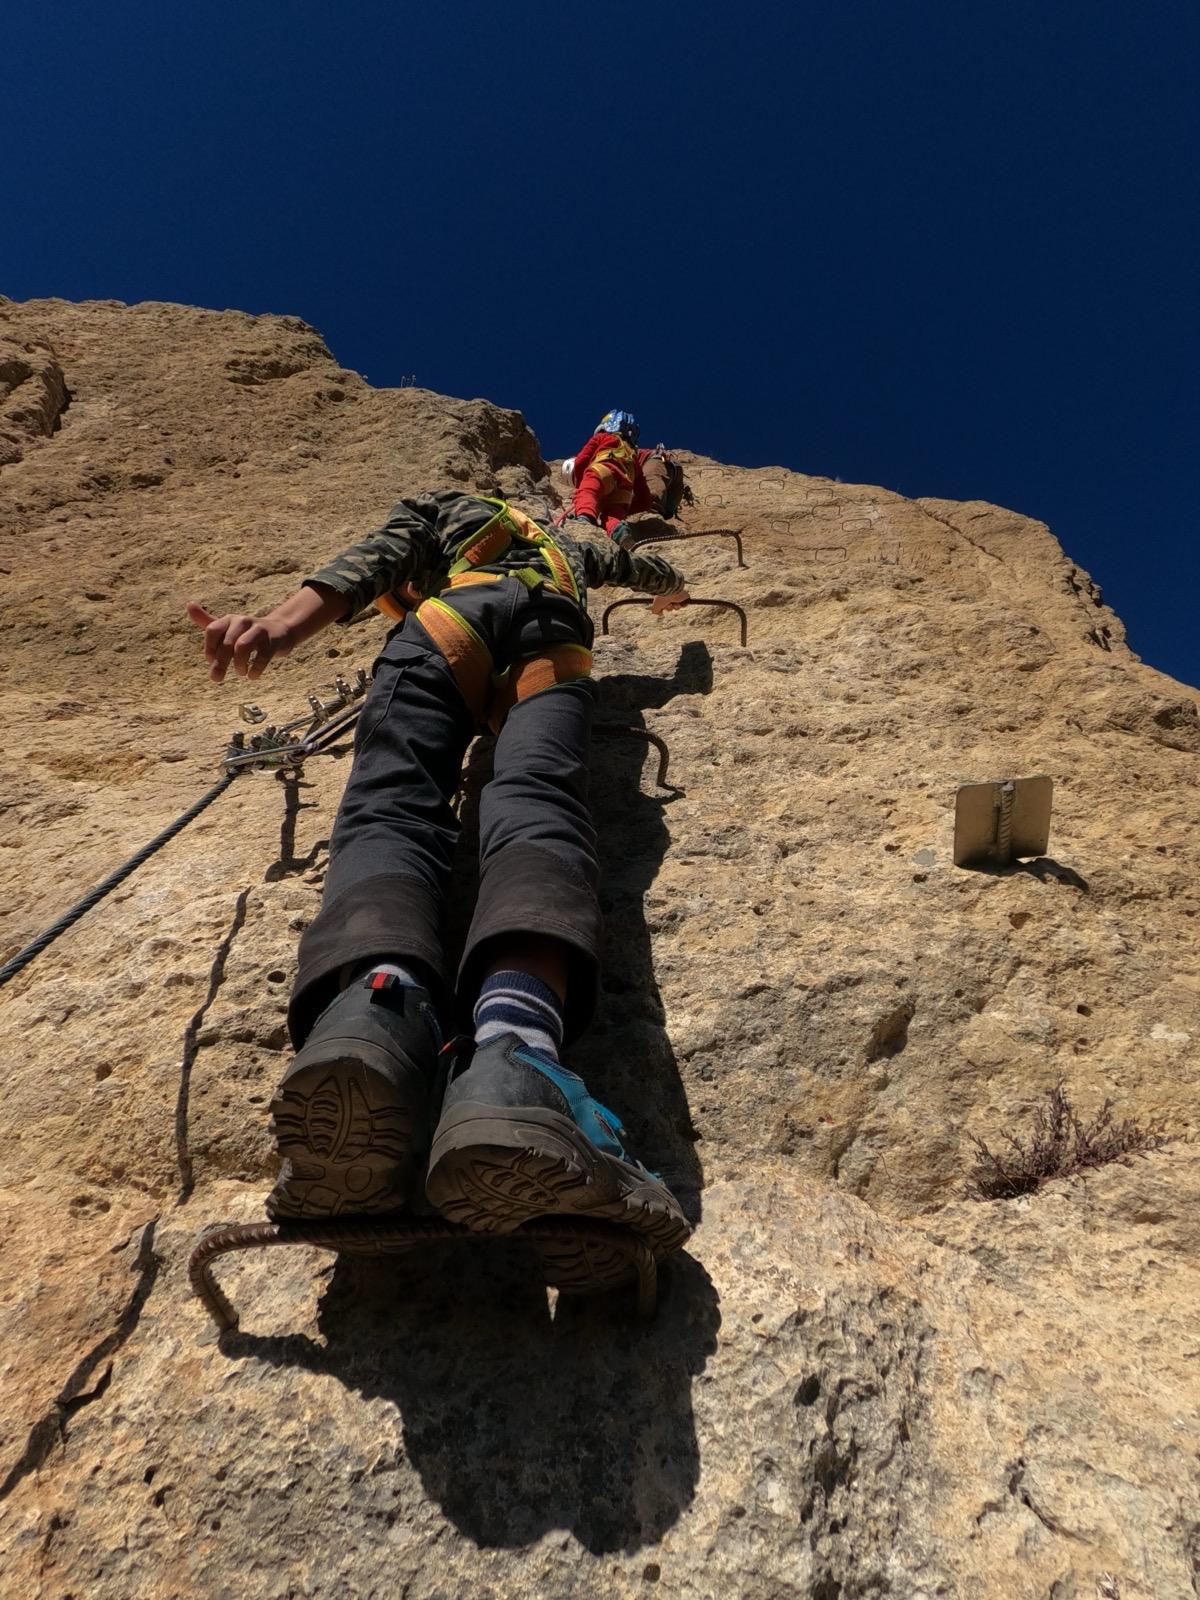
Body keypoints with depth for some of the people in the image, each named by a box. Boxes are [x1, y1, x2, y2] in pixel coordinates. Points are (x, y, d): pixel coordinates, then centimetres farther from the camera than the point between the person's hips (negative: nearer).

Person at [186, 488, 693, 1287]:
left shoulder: (434, 509, 39)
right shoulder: (569, 541, 48)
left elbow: (370, 564, 15)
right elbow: (662, 576, 65)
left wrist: (280, 625, -2)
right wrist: (674, 593, 88)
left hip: (451, 621, -1)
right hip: (554, 635, 1)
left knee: (389, 810, -21)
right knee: (535, 811, -27)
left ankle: (377, 1006, -59)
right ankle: (516, 1055, -61)